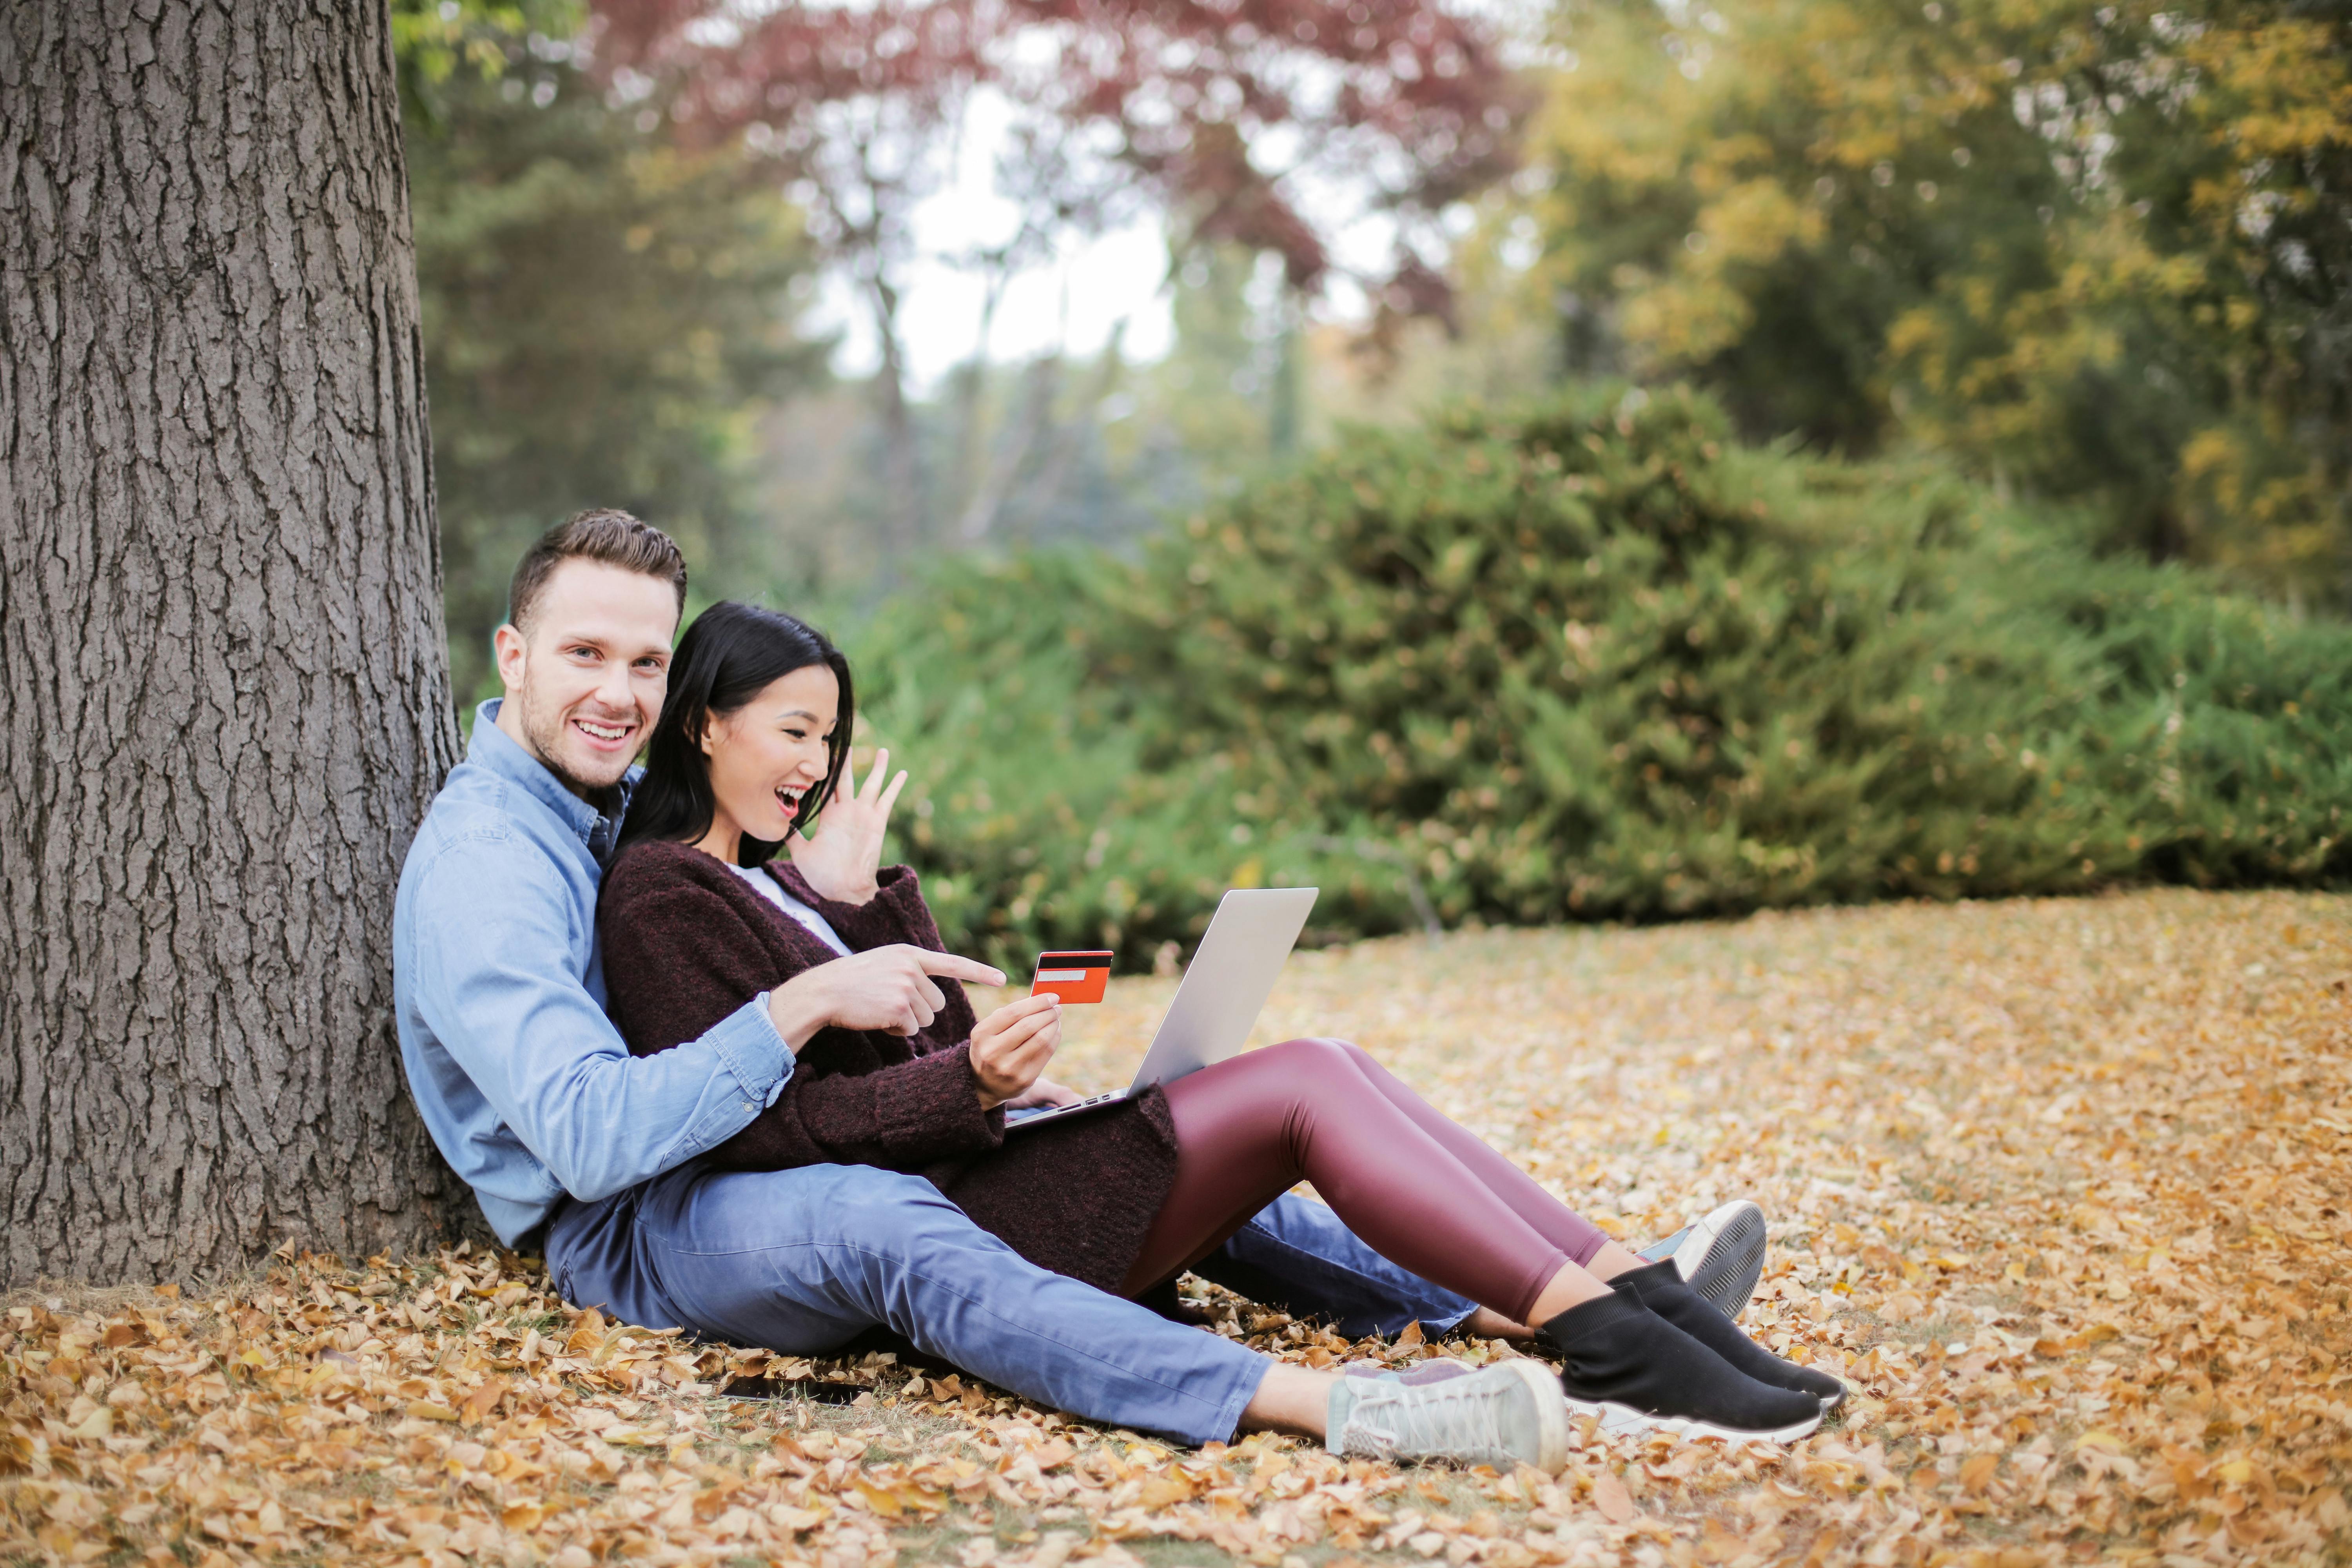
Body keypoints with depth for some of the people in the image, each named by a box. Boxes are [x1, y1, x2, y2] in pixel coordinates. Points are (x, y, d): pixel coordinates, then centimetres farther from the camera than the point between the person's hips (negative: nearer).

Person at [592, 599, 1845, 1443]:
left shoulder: (765, 876, 24)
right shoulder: (660, 895, -5)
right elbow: (758, 1126, -16)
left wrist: (866, 898, 7)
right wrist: (969, 1086, -26)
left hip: (973, 1169, 9)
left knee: (1322, 1071, -9)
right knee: (1305, 1086, -17)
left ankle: (1638, 1301, -18)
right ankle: (1614, 1350, -22)